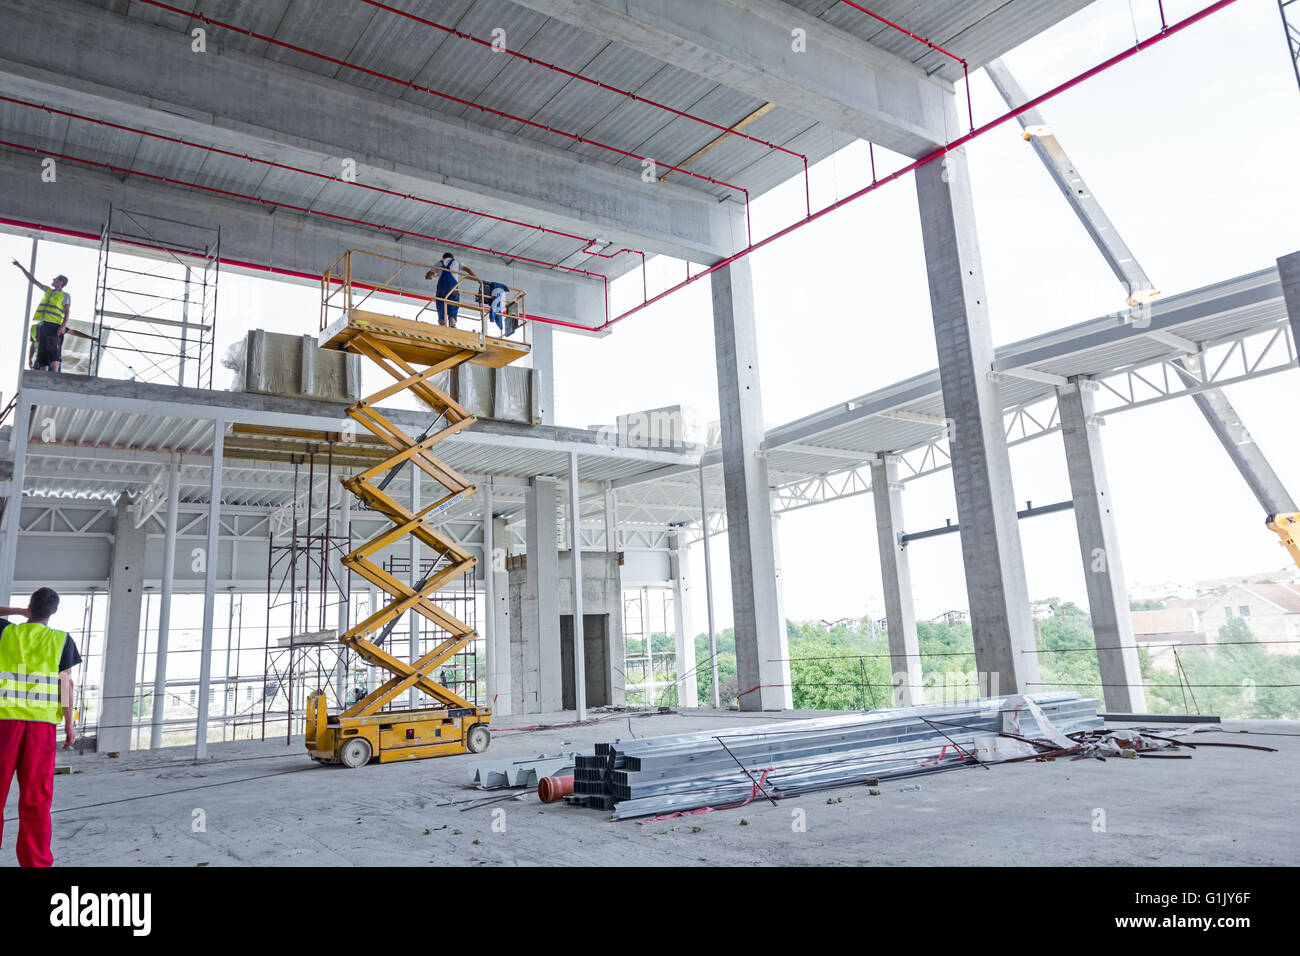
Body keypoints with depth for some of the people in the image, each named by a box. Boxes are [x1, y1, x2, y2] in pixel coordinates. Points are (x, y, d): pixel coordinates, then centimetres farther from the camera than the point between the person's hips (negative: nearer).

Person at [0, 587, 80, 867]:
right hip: (42, 722, -1)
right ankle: (35, 861, 8)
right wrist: (69, 724, 3)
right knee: (35, 797, 5)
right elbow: (66, 683, -3)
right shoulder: (62, 640, -1)